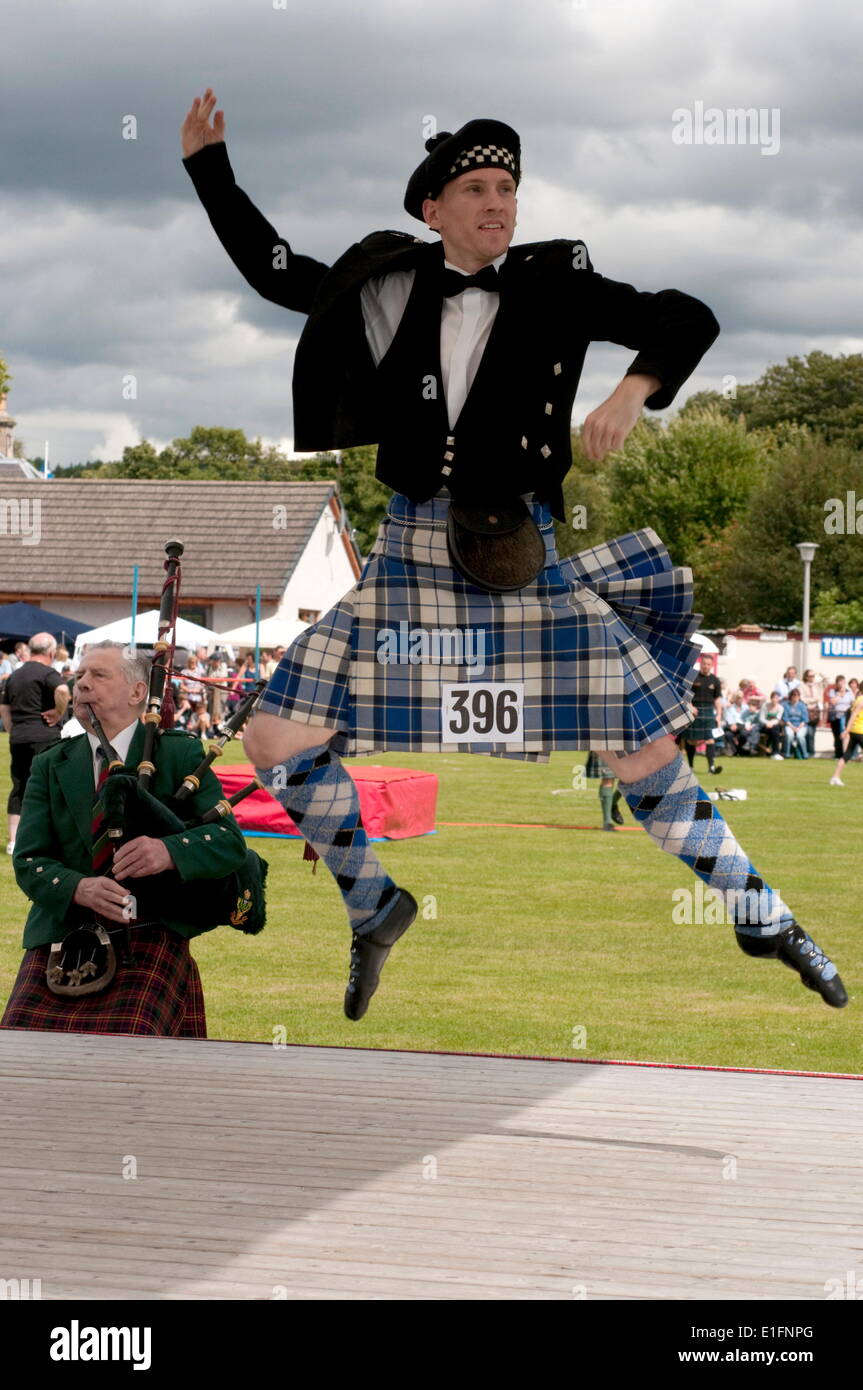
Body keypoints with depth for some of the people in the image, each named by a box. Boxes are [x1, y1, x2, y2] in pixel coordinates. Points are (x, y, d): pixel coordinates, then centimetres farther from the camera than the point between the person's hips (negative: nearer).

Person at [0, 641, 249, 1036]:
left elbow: (230, 842, -3)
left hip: (150, 934, -3)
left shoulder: (179, 754, 6)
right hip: (61, 936, 3)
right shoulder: (50, 766, 13)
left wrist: (170, 850, -26)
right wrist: (78, 888, -20)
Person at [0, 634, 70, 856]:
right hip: (44, 737, -7)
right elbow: (62, 690, -28)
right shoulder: (47, 673, -7)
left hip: (18, 738, 7)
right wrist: (58, 714, -13)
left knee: (19, 788, 10)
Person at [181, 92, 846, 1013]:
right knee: (277, 745, -5)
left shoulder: (553, 286, -2)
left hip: (528, 566, -2)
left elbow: (687, 321, -3)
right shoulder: (388, 290, 4)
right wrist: (207, 165, 11)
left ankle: (761, 919, 16)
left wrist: (633, 393, -21)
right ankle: (377, 909, 17)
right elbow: (271, 268, 15)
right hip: (408, 564, 2)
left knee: (649, 759, -4)